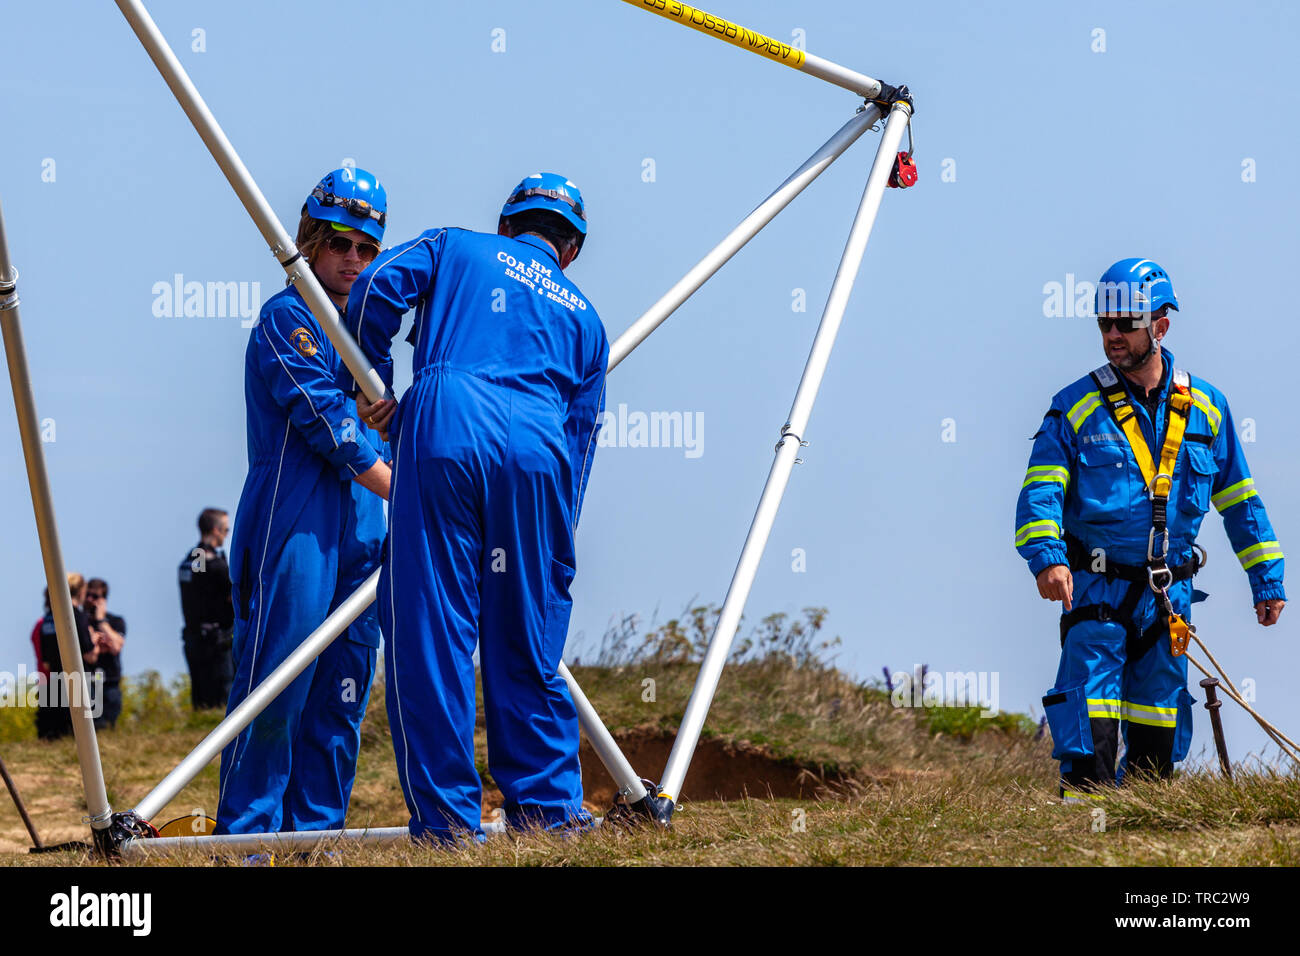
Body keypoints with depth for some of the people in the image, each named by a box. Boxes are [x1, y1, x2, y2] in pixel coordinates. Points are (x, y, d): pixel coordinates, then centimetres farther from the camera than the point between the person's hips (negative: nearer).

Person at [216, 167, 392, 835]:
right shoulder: (288, 317, -2)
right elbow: (322, 419, -11)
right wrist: (401, 489, -11)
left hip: (357, 528, 8)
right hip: (293, 525, -8)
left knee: (340, 693, 5)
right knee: (276, 684, -11)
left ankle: (316, 832, 7)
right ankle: (246, 836, -9)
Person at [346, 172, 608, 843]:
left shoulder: (456, 250, 25)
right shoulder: (583, 315, 30)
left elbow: (376, 287, 6)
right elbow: (581, 434, 25)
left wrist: (375, 388, 16)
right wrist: (559, 543, 26)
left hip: (444, 431, -2)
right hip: (538, 450, 3)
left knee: (430, 633, -1)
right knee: (526, 643, 10)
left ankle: (448, 819, -4)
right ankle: (547, 809, 10)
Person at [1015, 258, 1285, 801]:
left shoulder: (1205, 408, 6)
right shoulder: (1076, 409, -2)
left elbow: (1240, 500, 13)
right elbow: (1040, 491, -10)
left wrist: (1267, 579, 10)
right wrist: (1046, 557, -27)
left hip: (1169, 592, 3)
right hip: (1095, 589, -3)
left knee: (1159, 715, 8)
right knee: (1090, 702, -15)